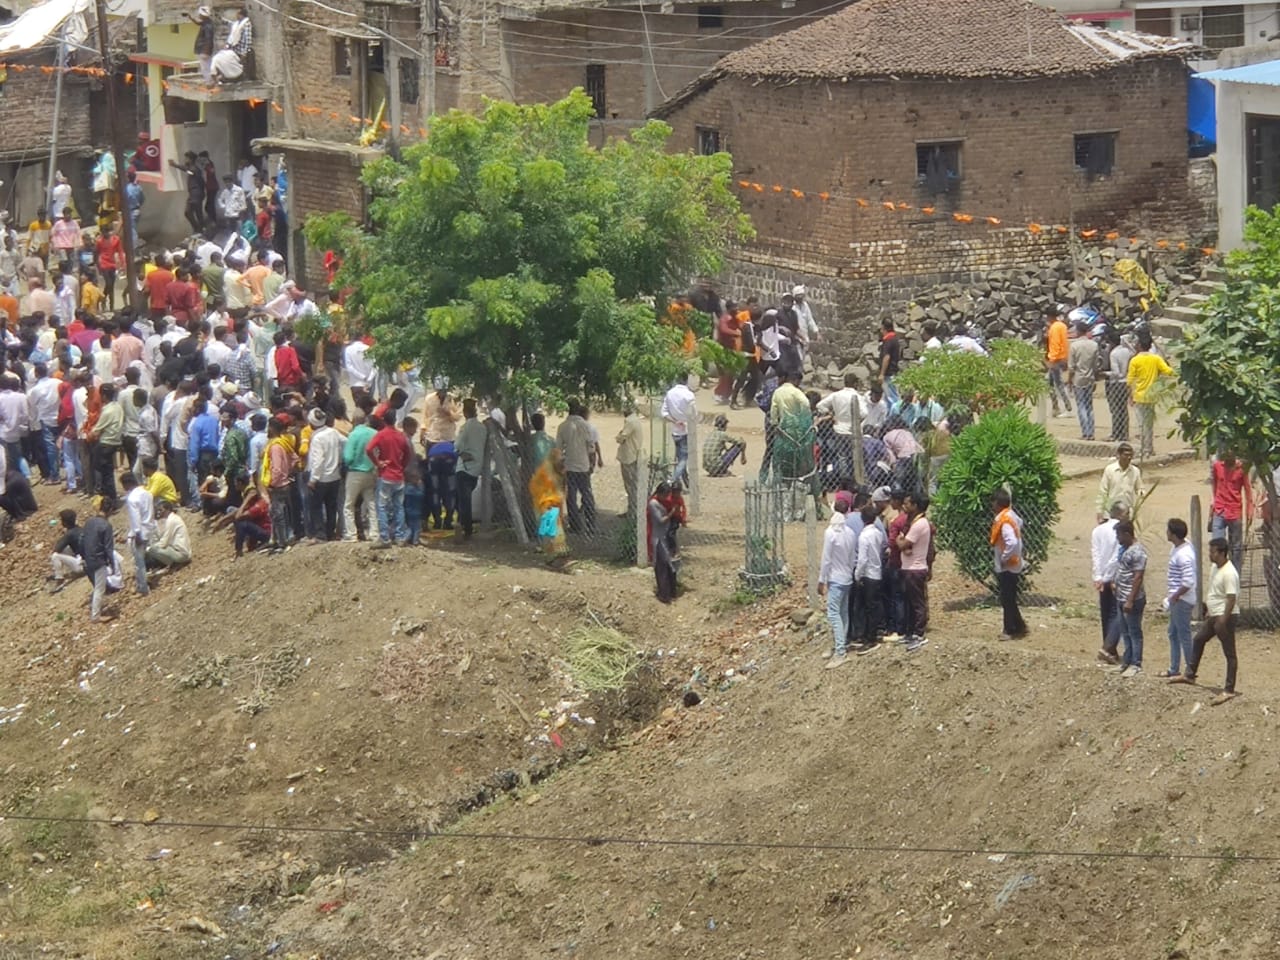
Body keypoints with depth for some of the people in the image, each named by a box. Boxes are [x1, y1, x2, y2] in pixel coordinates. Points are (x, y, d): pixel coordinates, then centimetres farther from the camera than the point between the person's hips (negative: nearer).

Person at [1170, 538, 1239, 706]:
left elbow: (1231, 599, -25)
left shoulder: (1229, 573, -24)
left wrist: (1222, 621, -26)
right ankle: (1190, 675, 37)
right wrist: (1208, 611, 23)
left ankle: (1229, 690, 0)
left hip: (1225, 617, -10)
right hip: (1213, 616, 10)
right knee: (1198, 640, 22)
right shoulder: (1215, 568, 7)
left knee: (1229, 653, -3)